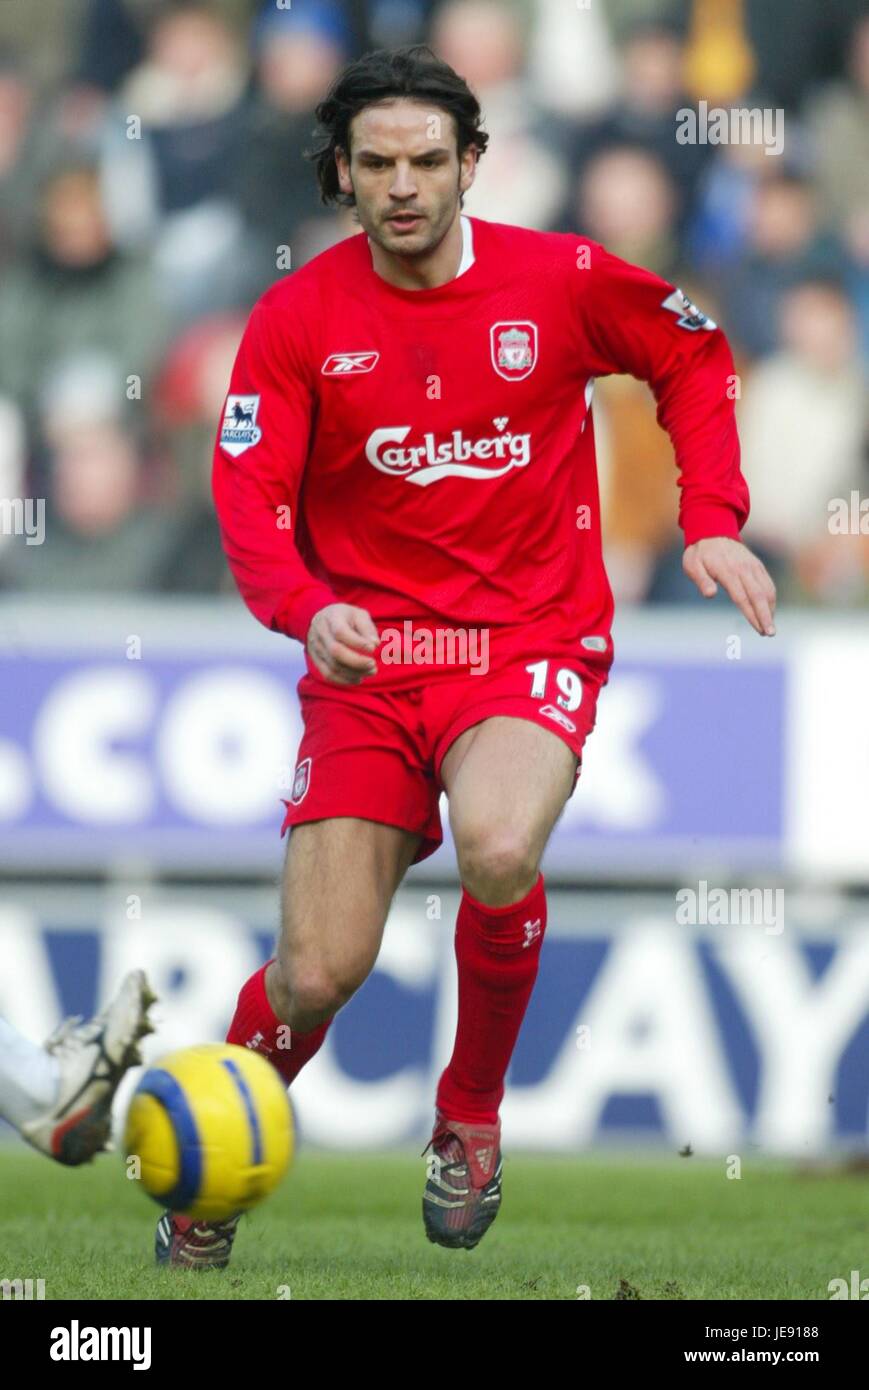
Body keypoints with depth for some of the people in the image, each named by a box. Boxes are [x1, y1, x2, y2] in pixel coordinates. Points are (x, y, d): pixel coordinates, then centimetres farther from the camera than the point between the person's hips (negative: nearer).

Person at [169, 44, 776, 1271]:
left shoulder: (560, 281, -3)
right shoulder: (297, 319, -3)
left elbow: (694, 357, 14)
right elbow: (250, 498, -7)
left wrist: (711, 520, 2)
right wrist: (309, 609, -27)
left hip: (533, 642, -1)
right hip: (368, 654, 1)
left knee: (498, 853, -33)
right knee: (319, 975, -7)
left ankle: (472, 1116, -5)